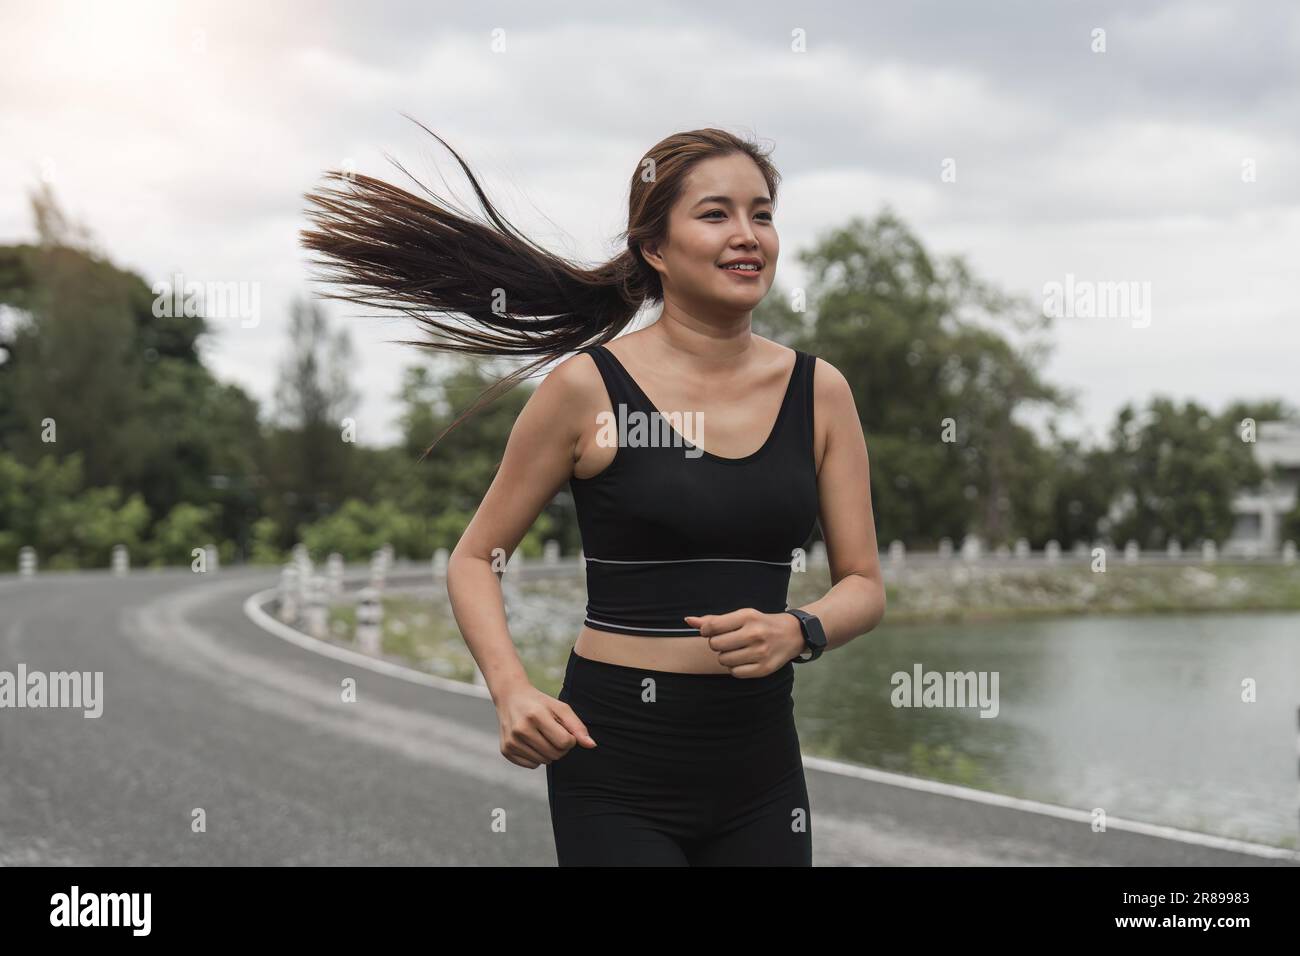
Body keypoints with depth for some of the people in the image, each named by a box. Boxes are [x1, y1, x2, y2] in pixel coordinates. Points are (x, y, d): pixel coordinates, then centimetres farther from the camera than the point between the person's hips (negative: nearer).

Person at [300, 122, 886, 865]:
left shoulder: (820, 392, 3)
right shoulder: (588, 387, -6)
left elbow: (865, 585, 7)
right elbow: (474, 559, 1)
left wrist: (797, 631, -15)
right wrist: (512, 689, -15)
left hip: (760, 768, 4)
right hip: (617, 764, -3)